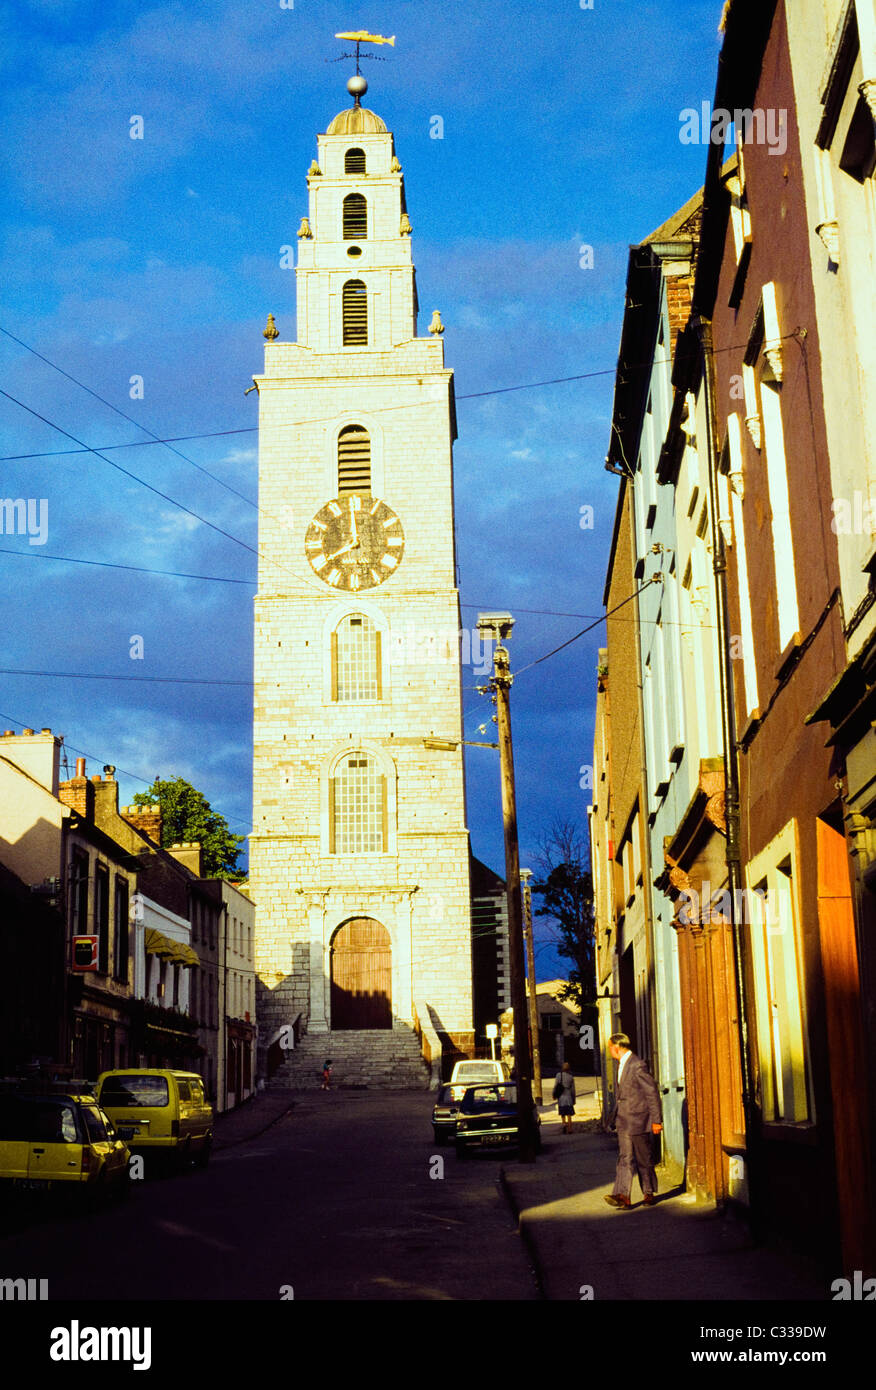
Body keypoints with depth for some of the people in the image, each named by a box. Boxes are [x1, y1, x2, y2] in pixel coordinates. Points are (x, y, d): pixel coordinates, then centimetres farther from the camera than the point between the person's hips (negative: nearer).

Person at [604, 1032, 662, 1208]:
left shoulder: (637, 1065, -16)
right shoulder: (621, 1064, 12)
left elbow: (652, 1092, -15)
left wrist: (656, 1120, -14)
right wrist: (616, 1115, 19)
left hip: (639, 1120, -8)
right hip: (624, 1121, 8)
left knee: (644, 1159, 4)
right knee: (625, 1158, -1)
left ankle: (649, 1193, 17)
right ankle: (622, 1195, -7)